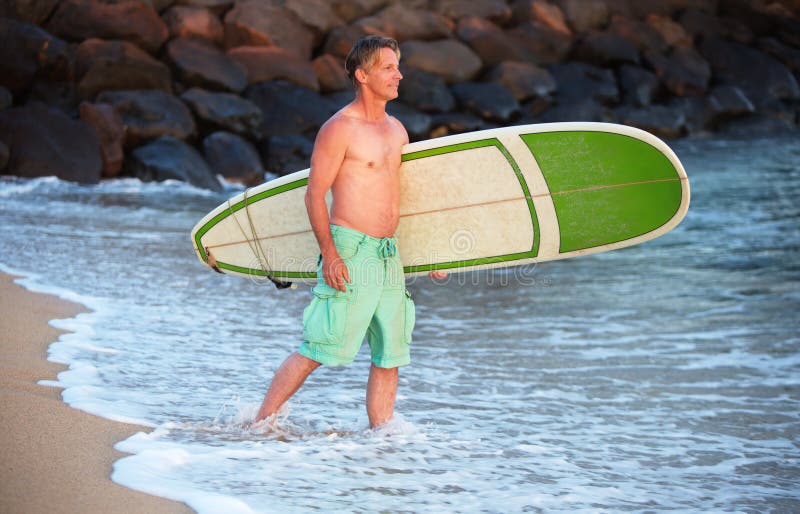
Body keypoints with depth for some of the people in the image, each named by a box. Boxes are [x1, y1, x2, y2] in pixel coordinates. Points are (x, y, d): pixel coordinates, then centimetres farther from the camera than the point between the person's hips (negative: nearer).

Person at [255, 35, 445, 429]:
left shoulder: (397, 130, 16)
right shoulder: (340, 128, -8)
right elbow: (314, 195, -10)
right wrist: (329, 253, -20)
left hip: (390, 256, 7)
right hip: (349, 253, -7)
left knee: (389, 356, 7)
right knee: (317, 349, -8)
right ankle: (259, 423, 1)